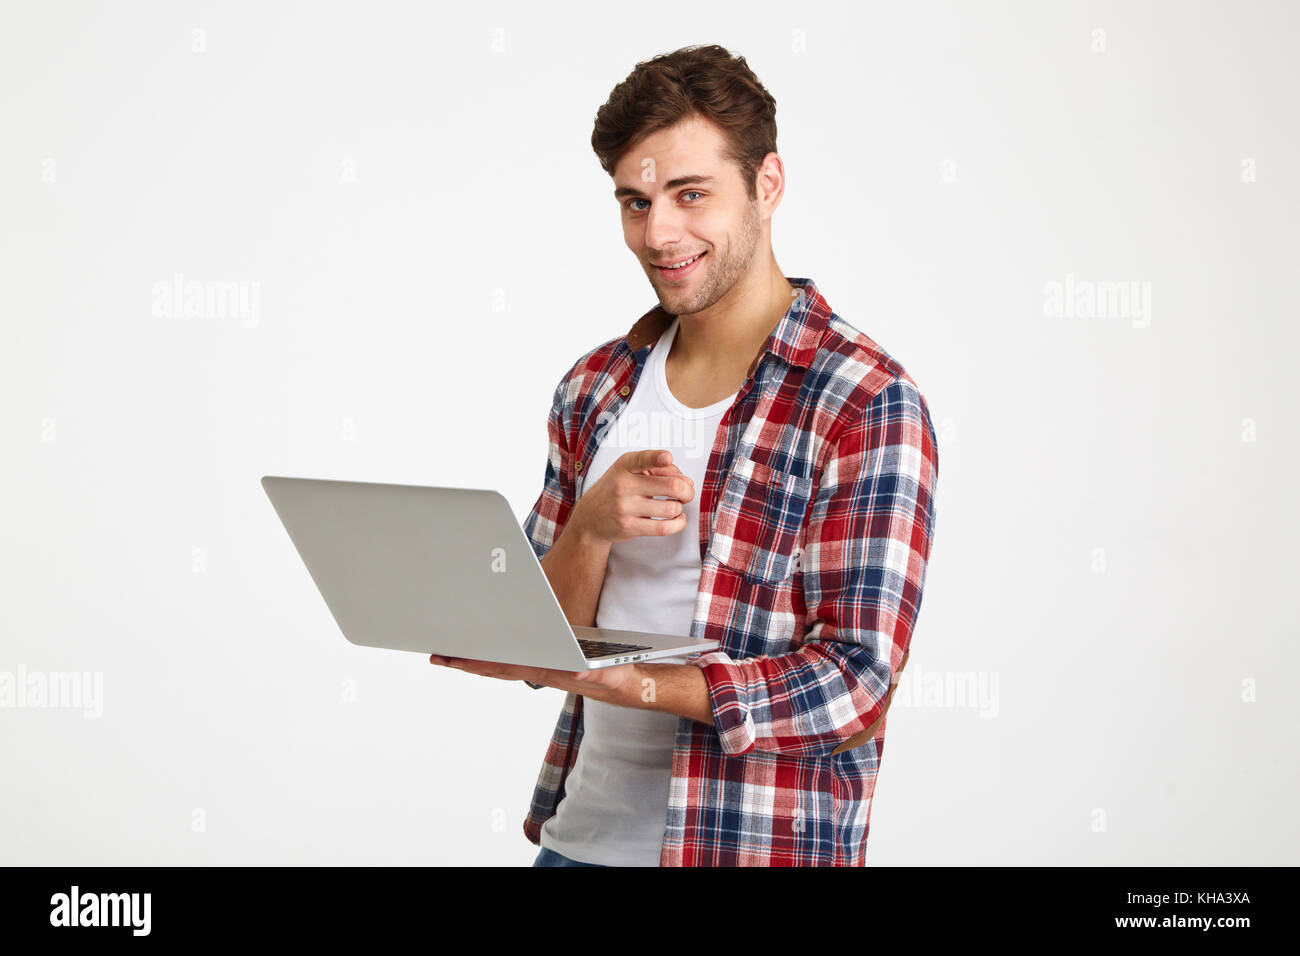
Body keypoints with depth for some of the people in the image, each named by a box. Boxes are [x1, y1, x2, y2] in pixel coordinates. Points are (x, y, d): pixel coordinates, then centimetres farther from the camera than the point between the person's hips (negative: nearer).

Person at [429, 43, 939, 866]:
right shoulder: (596, 387, 6)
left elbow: (856, 682, -19)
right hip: (579, 831, 5)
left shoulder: (869, 405, -13)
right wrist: (590, 530, -16)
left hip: (755, 845, -5)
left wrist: (601, 675, -26)